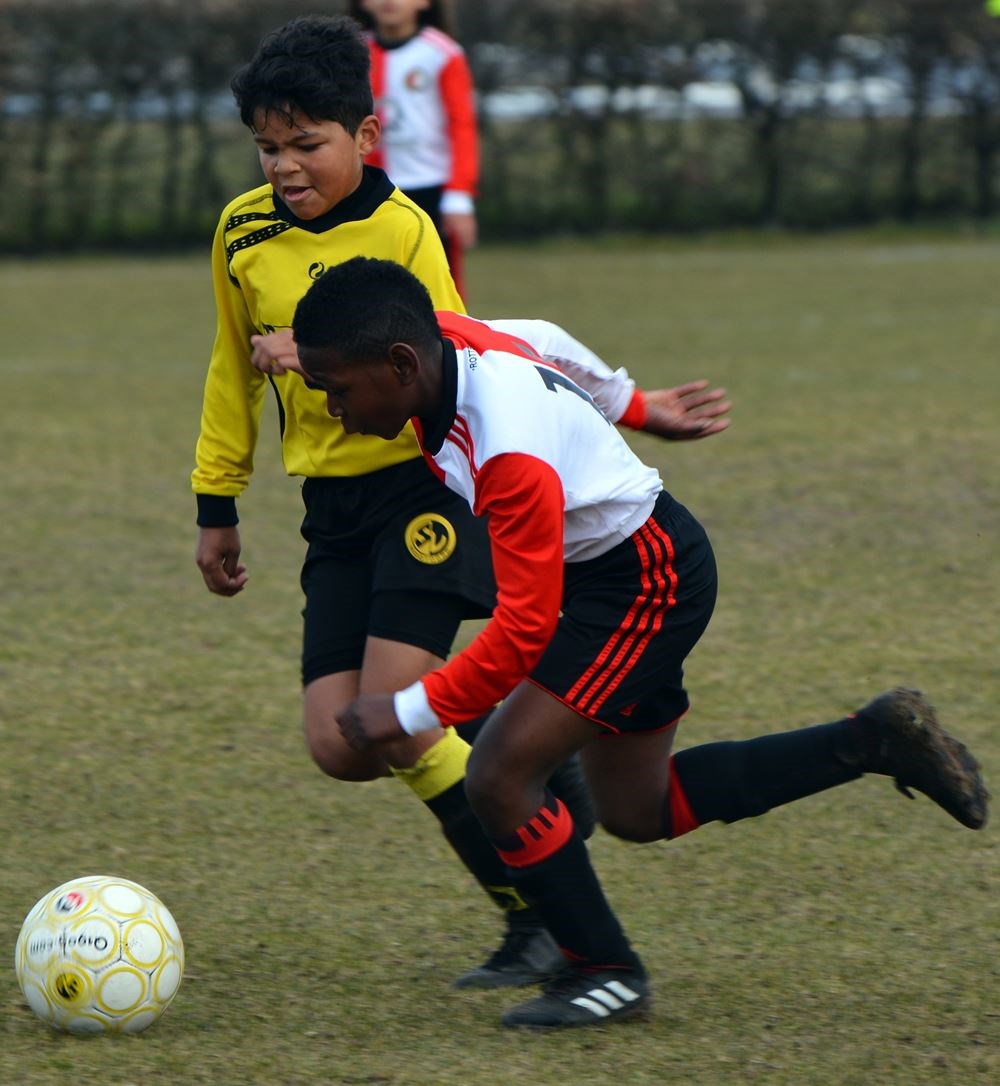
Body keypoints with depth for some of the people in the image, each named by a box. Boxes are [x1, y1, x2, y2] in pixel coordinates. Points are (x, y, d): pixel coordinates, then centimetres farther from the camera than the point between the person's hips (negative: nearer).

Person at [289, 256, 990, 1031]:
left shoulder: (512, 455, -36)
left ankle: (606, 973, 4)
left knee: (500, 778, -14)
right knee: (636, 812, 18)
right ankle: (872, 742, 22)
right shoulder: (442, 338, -12)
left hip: (647, 584, -10)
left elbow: (523, 631, -32)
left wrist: (411, 712, -25)